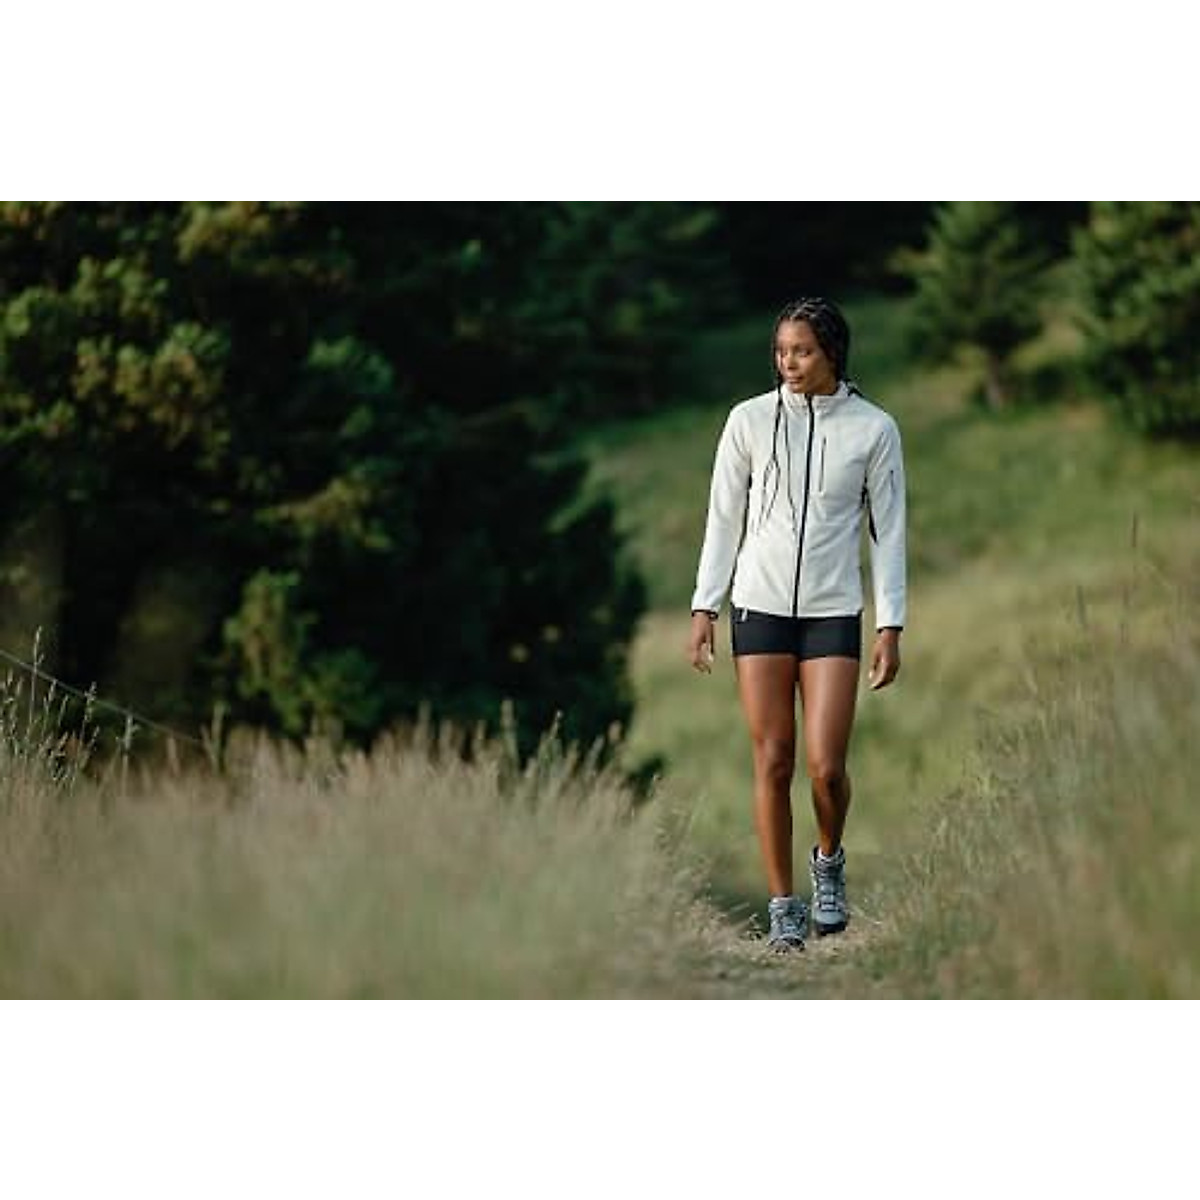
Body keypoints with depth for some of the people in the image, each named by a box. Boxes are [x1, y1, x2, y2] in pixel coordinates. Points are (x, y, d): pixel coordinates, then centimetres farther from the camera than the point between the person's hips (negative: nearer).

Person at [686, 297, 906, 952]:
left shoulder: (873, 428, 0)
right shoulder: (750, 420, 2)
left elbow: (888, 530, 4)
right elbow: (724, 519, 7)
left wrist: (891, 627, -1)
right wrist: (703, 609, 3)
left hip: (832, 614, -1)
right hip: (759, 606, 1)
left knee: (825, 767, -8)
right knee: (773, 762, -1)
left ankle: (828, 861, 23)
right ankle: (784, 907, 9)